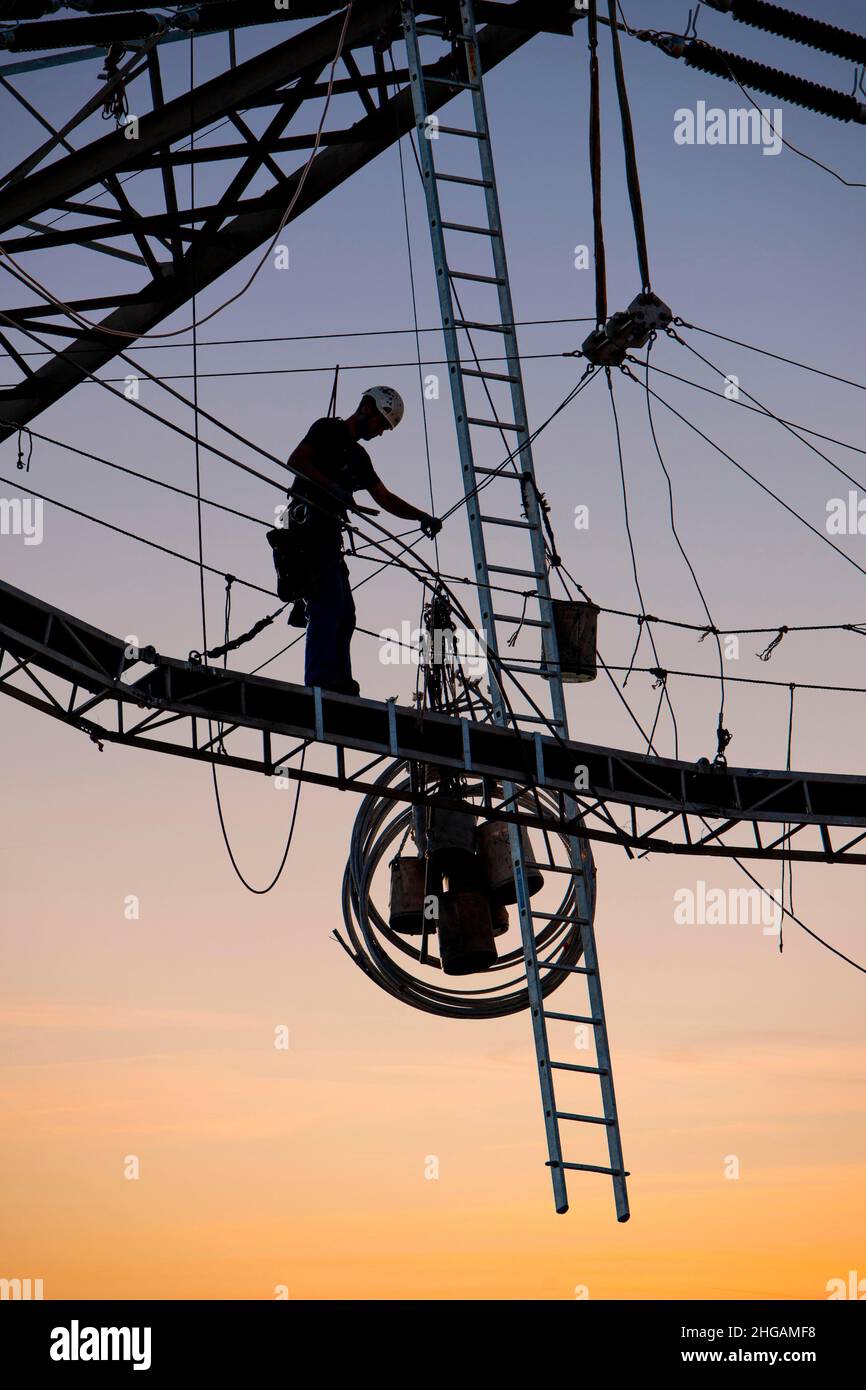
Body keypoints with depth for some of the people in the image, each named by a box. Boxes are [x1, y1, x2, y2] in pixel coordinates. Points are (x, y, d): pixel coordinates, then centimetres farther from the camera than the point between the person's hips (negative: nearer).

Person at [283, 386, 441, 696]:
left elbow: (385, 497, 24)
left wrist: (422, 516, 11)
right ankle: (320, 680, -25)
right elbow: (296, 461, -10)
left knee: (344, 612, 3)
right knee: (328, 602, -19)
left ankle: (339, 682, 1)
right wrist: (333, 487, -20)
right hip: (309, 523, -9)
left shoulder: (359, 456, 27)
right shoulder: (327, 429, 5)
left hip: (330, 531, 9)